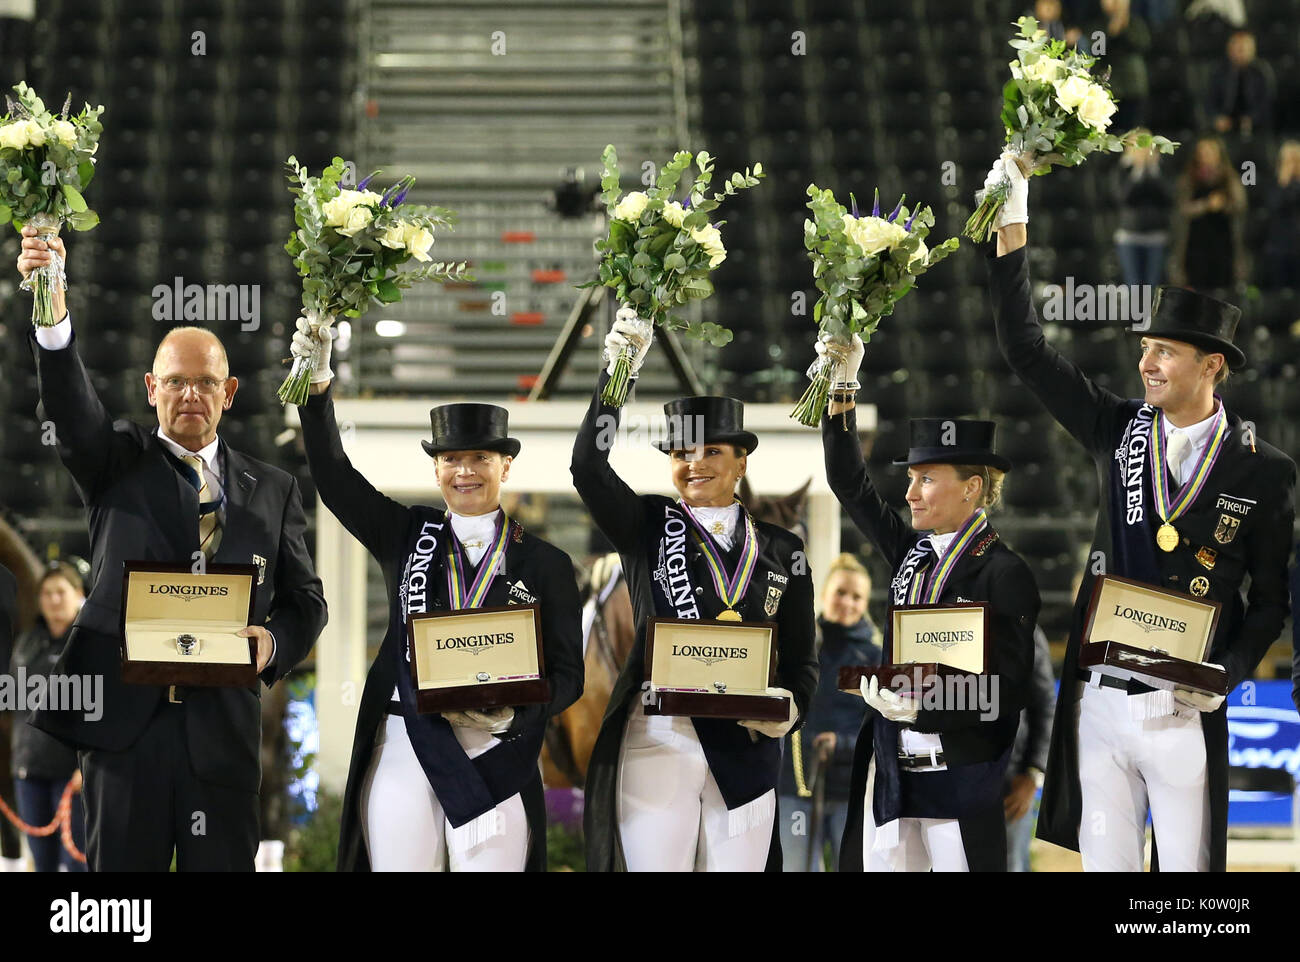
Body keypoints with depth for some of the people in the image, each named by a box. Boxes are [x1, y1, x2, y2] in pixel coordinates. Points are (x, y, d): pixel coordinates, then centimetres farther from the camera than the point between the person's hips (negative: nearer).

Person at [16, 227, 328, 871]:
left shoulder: (271, 491, 15)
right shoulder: (119, 462, 8)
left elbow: (304, 598, 17)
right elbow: (71, 413, -12)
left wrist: (273, 642, -7)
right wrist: (52, 311, -31)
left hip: (223, 728, 2)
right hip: (124, 717, -2)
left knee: (223, 865, 1)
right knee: (120, 867, 1)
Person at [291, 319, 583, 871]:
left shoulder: (545, 564, 6)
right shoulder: (406, 537, 11)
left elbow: (567, 674, 4)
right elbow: (332, 475, 1)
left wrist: (512, 717, -15)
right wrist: (317, 383, -12)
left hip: (497, 757, -1)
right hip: (403, 749, 1)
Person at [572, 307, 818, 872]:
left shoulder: (781, 551, 12)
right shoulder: (647, 527, 7)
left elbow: (800, 659, 12)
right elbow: (588, 466, -9)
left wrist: (790, 705, -10)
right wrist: (619, 371, -16)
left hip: (745, 748, 2)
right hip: (656, 741, -2)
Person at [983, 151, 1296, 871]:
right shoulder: (1118, 430, 7)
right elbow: (1027, 352, 3)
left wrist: (1225, 675, -12)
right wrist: (1011, 229, -3)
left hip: (1185, 711, -3)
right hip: (1098, 699, 3)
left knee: (1186, 866, 0)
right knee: (1104, 864, 7)